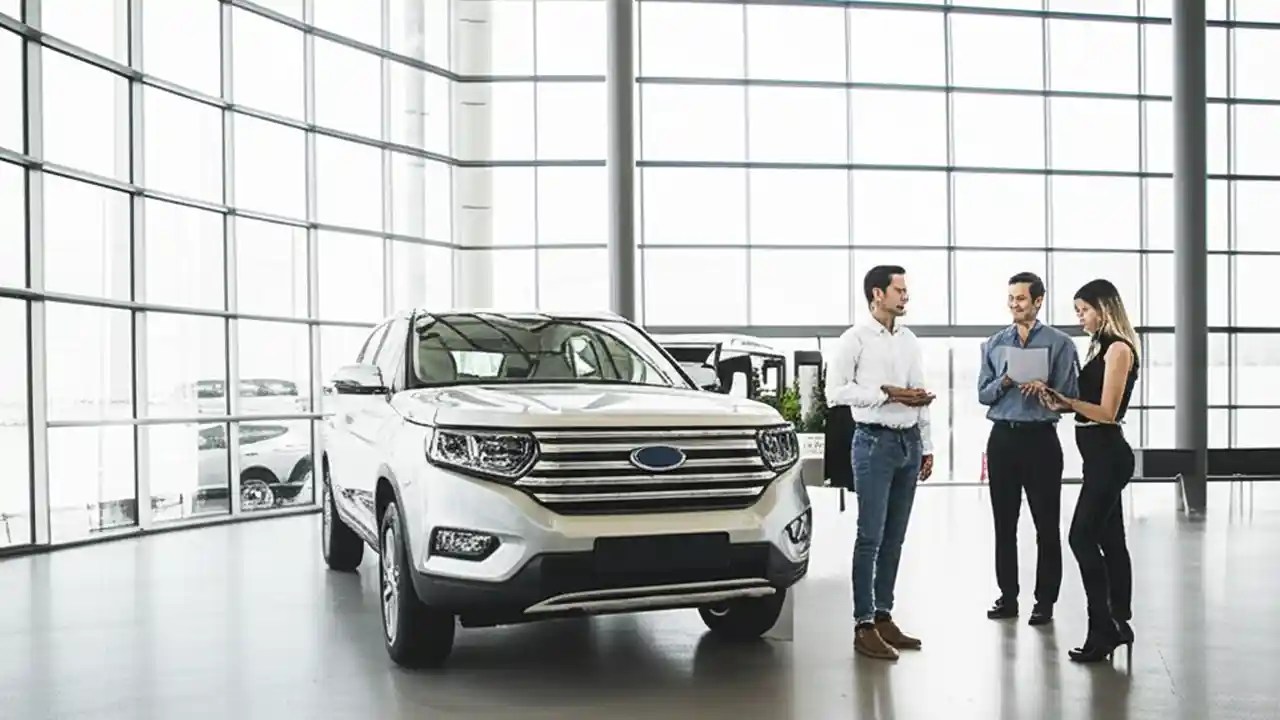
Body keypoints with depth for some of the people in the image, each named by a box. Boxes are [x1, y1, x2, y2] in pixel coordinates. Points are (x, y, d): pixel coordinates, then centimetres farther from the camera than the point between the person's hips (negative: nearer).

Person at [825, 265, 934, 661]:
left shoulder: (909, 340, 15)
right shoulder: (855, 338, -5)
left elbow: (920, 395, 17)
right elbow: (835, 390, -13)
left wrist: (926, 446, 14)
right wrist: (887, 394, -15)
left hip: (909, 442, 7)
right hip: (875, 441, -6)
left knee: (894, 538, 9)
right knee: (870, 537, -6)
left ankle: (883, 616, 17)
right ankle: (864, 626, -2)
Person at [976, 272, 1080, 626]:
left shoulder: (1059, 343, -1)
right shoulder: (994, 344, 9)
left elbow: (1069, 395, -5)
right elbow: (983, 394, 6)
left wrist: (1043, 389, -22)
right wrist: (1004, 383, -13)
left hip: (1040, 438, -3)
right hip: (1002, 437, 4)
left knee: (1046, 524, 3)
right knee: (1004, 523, 9)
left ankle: (1045, 600, 11)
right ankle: (1008, 596, 18)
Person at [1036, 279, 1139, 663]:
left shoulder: (1118, 348, -13)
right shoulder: (1101, 347, 15)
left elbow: (1107, 412, -18)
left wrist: (1064, 400, -21)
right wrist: (1063, 404, 0)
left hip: (1107, 454, -10)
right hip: (1100, 455, 10)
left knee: (1082, 537, -10)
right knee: (1109, 539, 13)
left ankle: (1103, 628, -6)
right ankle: (1119, 623, 21)